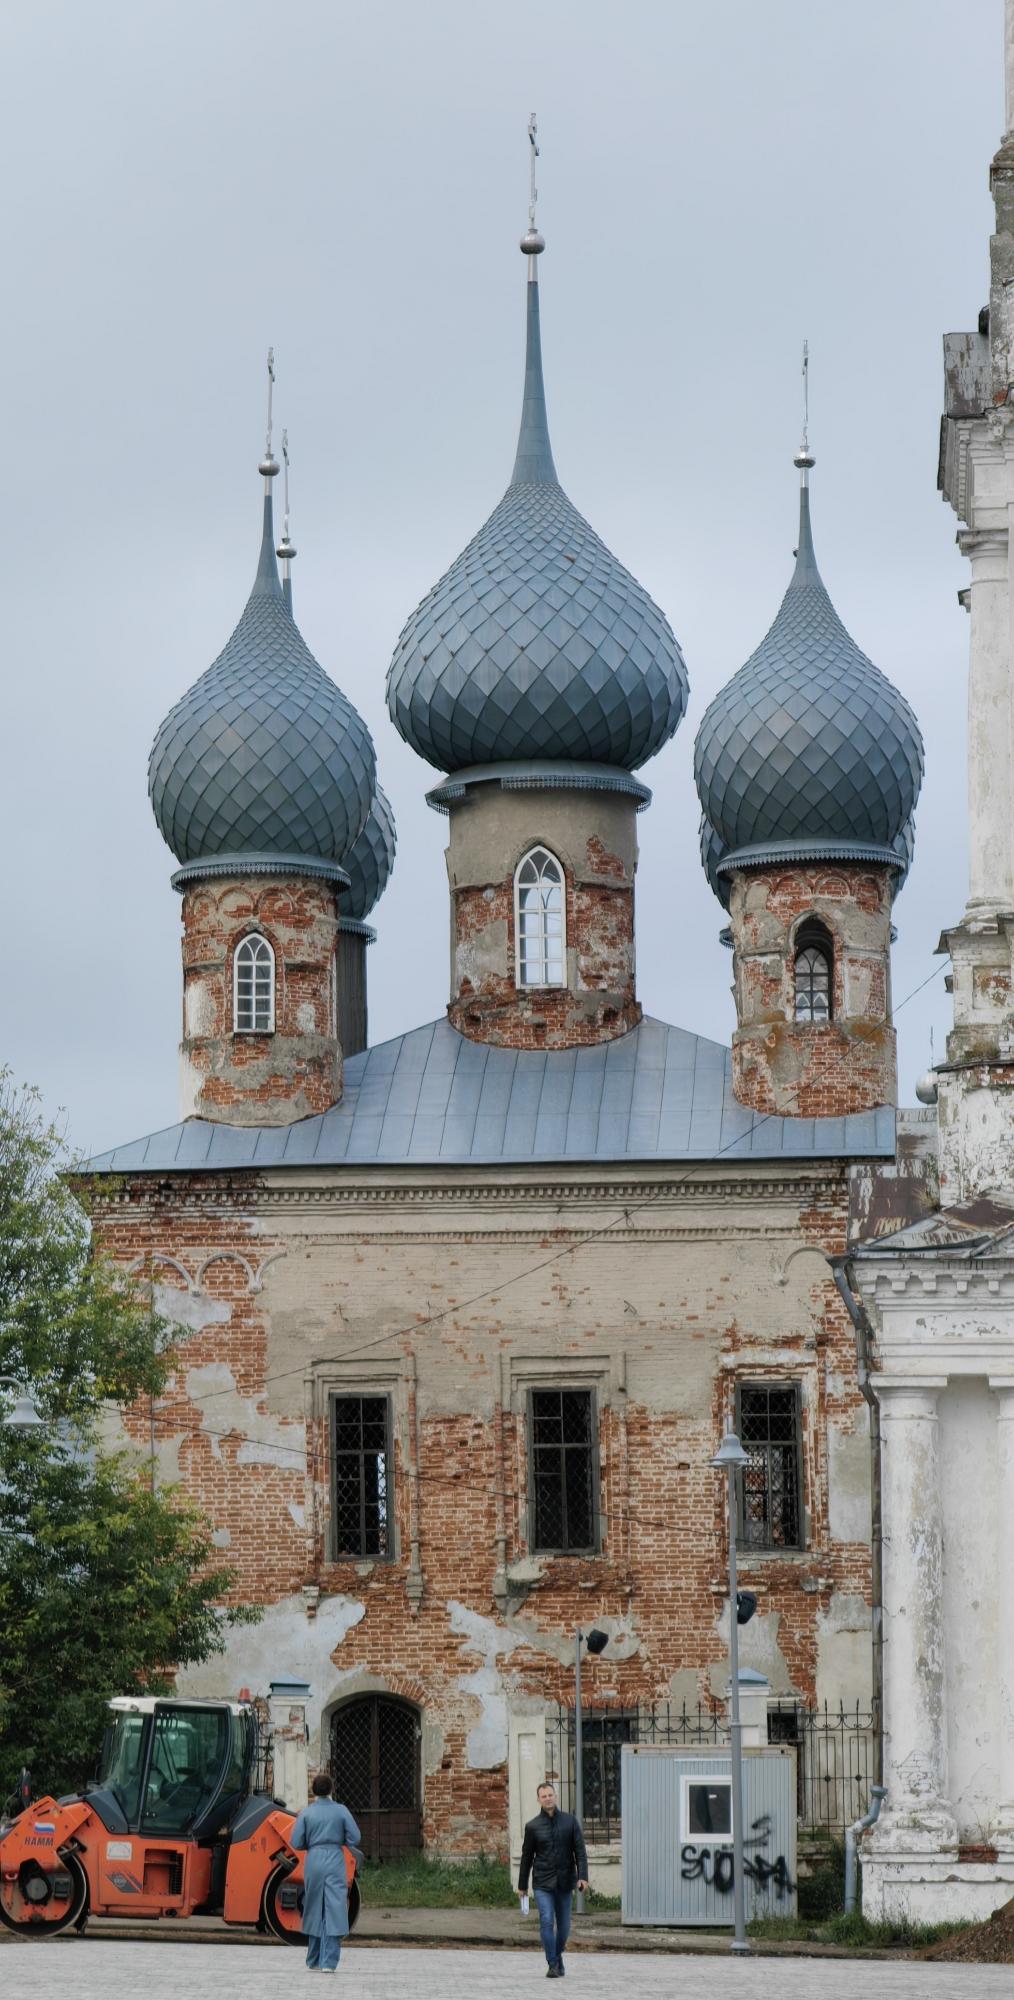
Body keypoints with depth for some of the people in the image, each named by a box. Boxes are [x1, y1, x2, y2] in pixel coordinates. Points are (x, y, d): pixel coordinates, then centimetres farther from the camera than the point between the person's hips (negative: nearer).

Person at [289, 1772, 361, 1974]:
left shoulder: (307, 1812, 0)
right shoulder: (341, 1811, -1)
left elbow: (296, 1843, -1)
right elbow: (354, 1839, 0)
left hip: (313, 1862, 1)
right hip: (335, 1863, -1)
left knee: (314, 1911, 12)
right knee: (334, 1911, -3)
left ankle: (314, 1961, 19)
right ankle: (329, 1962, -11)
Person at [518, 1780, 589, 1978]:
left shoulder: (569, 1821, 3)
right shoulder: (533, 1826, 1)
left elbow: (580, 1851, 1)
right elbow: (526, 1856, 7)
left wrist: (583, 1876, -11)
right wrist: (522, 1885, 10)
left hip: (564, 1882, 2)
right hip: (543, 1883, -2)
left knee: (564, 1925, 8)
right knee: (546, 1921, -14)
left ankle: (558, 1956, 31)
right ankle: (552, 1964, -8)